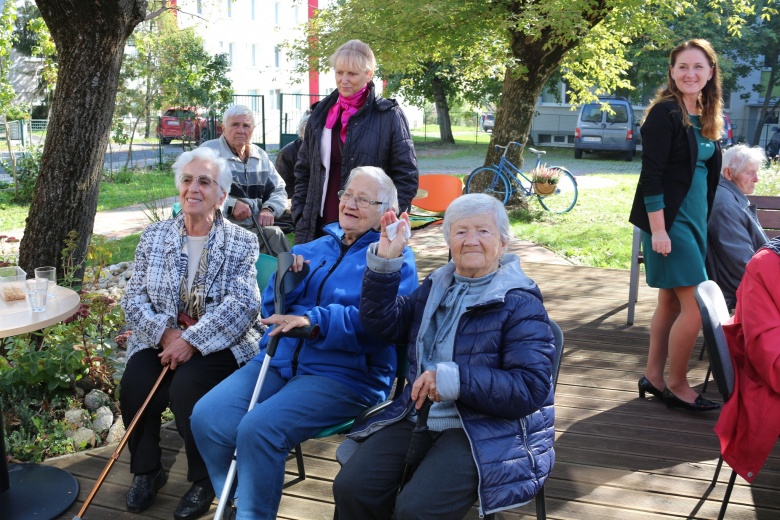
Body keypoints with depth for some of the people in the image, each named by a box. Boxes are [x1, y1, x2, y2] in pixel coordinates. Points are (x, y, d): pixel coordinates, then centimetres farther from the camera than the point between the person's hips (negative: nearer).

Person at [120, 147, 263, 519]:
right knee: (134, 384, -23)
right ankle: (146, 470, 4)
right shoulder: (155, 236, 9)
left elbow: (243, 303, -14)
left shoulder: (242, 243, -2)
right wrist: (164, 334, -15)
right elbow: (134, 297, 4)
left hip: (220, 344, -3)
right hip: (162, 339, 4)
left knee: (187, 386, -29)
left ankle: (205, 479, -5)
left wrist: (192, 340, -24)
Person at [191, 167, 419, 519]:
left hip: (344, 375, -6)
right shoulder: (314, 249, 19)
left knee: (259, 430, -27)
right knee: (207, 417, -13)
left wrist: (313, 320, -26)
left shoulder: (394, 258, -1)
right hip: (280, 361, 6)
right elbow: (272, 311, 16)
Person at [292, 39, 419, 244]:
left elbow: (406, 177, -2)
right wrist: (300, 216, 8)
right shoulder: (320, 114, 11)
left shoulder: (389, 116, -2)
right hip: (318, 229, 4)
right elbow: (303, 171, 18)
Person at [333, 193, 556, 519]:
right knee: (351, 488, -13)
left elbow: (532, 389, -15)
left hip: (488, 432, -5)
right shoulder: (436, 286, 15)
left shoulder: (520, 303, -6)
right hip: (420, 416, 6)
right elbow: (382, 322, 9)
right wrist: (384, 261, -4)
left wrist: (455, 379, -26)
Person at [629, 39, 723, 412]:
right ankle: (677, 386, 7)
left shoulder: (705, 118, 12)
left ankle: (653, 377, 23)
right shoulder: (665, 113, -12)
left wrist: (705, 221, 12)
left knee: (671, 302, 12)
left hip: (696, 220, 8)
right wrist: (658, 229, -21)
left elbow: (708, 172, 17)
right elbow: (652, 174, -17)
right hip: (670, 221, -8)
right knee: (696, 306, -8)